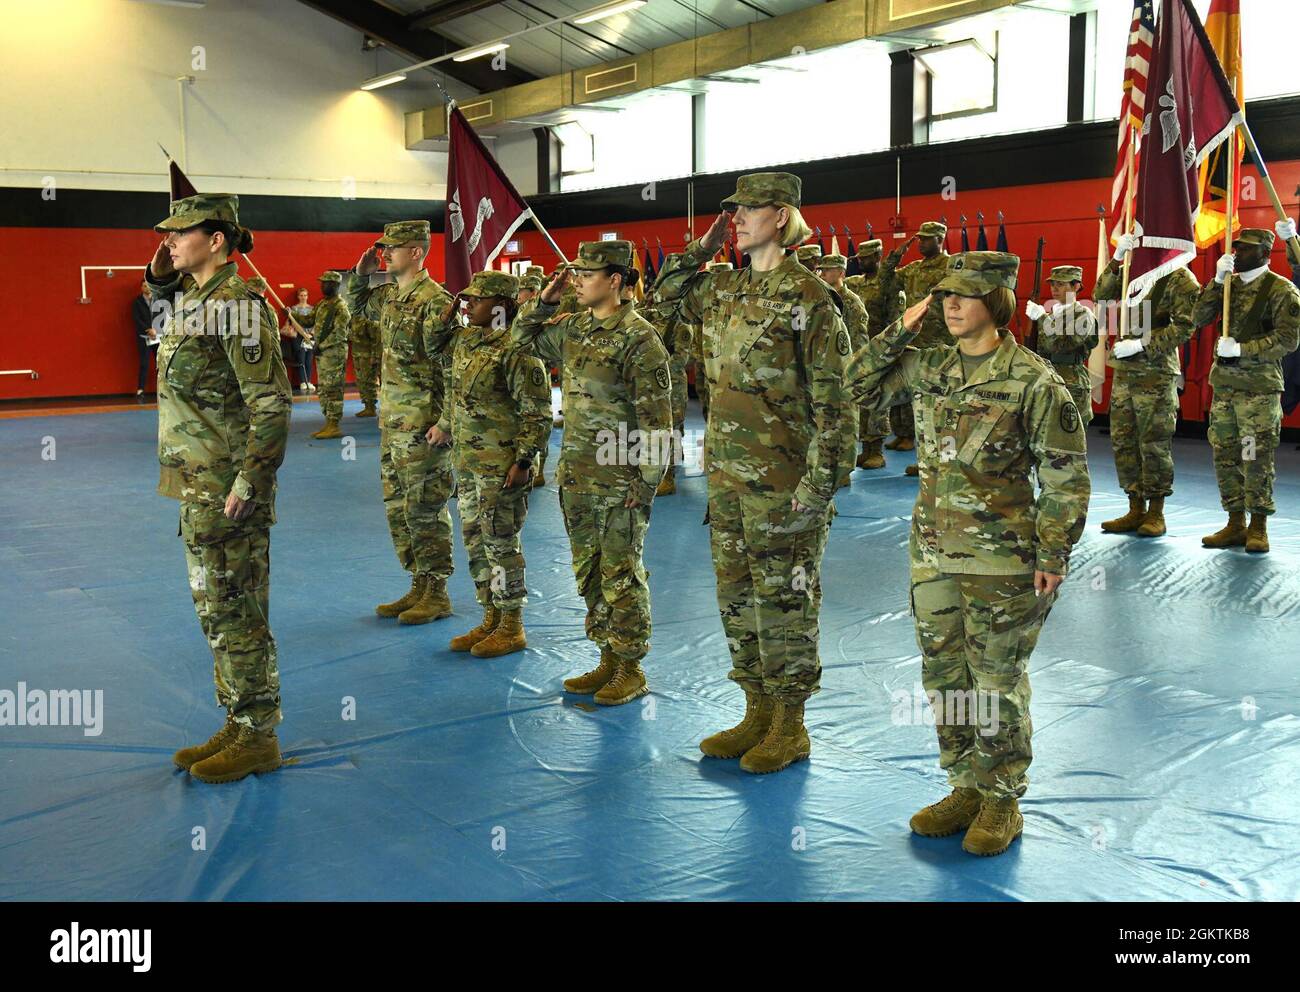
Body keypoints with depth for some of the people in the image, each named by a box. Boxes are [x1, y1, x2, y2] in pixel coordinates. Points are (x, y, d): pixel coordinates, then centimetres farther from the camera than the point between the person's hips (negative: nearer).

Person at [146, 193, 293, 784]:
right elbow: (163, 300, 37)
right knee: (215, 612, 16)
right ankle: (238, 725, 27)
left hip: (226, 491, -10)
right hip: (196, 487, 10)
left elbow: (272, 405, -20)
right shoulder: (191, 299, 11)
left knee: (235, 614, -1)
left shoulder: (237, 307, -16)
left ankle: (258, 739, 12)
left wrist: (249, 486, -22)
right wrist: (161, 275, 16)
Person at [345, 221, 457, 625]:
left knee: (424, 509, -2)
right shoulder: (389, 296, 11)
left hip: (422, 424, -9)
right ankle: (419, 586, 24)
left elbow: (452, 365, -18)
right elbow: (355, 303, 33)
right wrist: (361, 271, 14)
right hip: (392, 420, 9)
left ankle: (437, 594, 10)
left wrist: (443, 422, -20)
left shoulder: (435, 302, -15)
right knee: (397, 508, 14)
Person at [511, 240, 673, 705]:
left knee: (621, 575, 1)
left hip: (620, 479, -8)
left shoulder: (639, 339, -14)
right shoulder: (573, 329, 9)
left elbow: (656, 419, -15)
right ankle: (608, 660, 26)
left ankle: (630, 670, 13)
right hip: (577, 476, 8)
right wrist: (547, 298, 10)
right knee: (589, 572, 14)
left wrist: (646, 483, -17)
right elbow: (523, 337, 26)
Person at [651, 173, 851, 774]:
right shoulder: (725, 289, 10)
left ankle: (790, 727, 15)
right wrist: (703, 248, 12)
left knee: (782, 596, 2)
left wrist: (820, 481, -16)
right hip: (727, 469, 7)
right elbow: (665, 296, 27)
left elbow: (832, 397, -12)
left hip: (781, 475, -7)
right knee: (736, 591, 13)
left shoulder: (807, 296, -11)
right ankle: (758, 712, 27)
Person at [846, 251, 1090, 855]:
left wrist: (1053, 555, -11)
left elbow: (1066, 476, -8)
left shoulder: (1031, 379, -11)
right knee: (943, 676, 13)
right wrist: (900, 330, 2)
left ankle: (1002, 804, 19)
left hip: (1001, 559, -6)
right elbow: (862, 385, 14)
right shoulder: (929, 367, 5)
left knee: (997, 684, 4)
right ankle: (966, 788, 29)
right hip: (933, 551, 6)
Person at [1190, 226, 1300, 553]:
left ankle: (1258, 528, 5)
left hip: (1259, 388, -6)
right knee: (1225, 457, 8)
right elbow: (1198, 319, 2)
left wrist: (1241, 349, -16)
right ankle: (1236, 523, 18)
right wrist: (1217, 282, -7)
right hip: (1223, 384, 6)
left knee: (1257, 459, -4)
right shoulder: (1228, 284, 12)